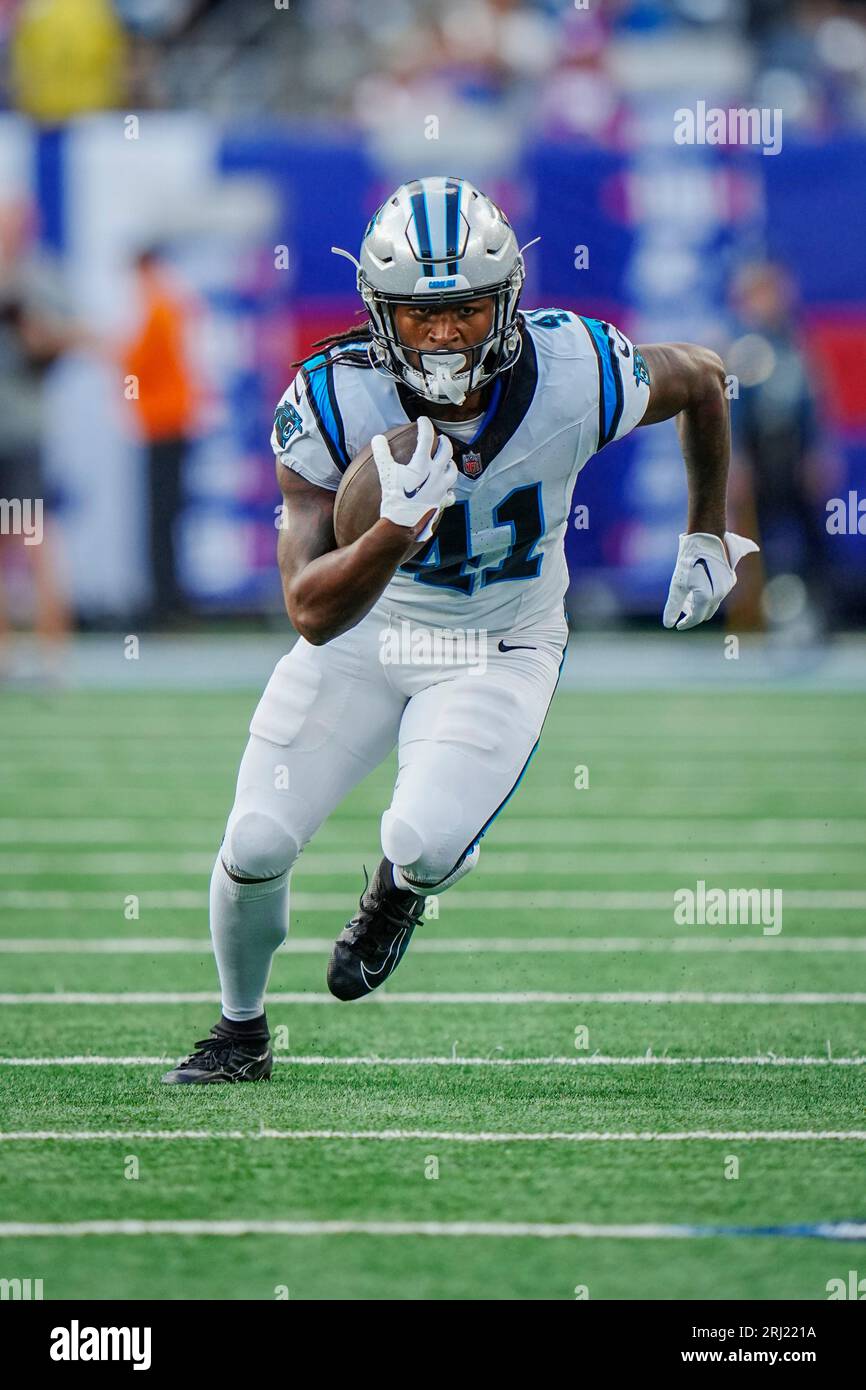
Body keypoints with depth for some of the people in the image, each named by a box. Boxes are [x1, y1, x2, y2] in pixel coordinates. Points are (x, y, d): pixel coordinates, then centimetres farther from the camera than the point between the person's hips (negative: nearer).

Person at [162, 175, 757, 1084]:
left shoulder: (577, 379, -27)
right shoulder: (331, 404, -28)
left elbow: (702, 379, -2)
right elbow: (312, 614, -30)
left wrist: (708, 535, 9)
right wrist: (395, 530, -49)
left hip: (500, 651, -1)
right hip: (364, 631, 1)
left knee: (425, 842, -24)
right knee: (256, 846, -4)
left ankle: (394, 893, 17)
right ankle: (241, 1032, 28)